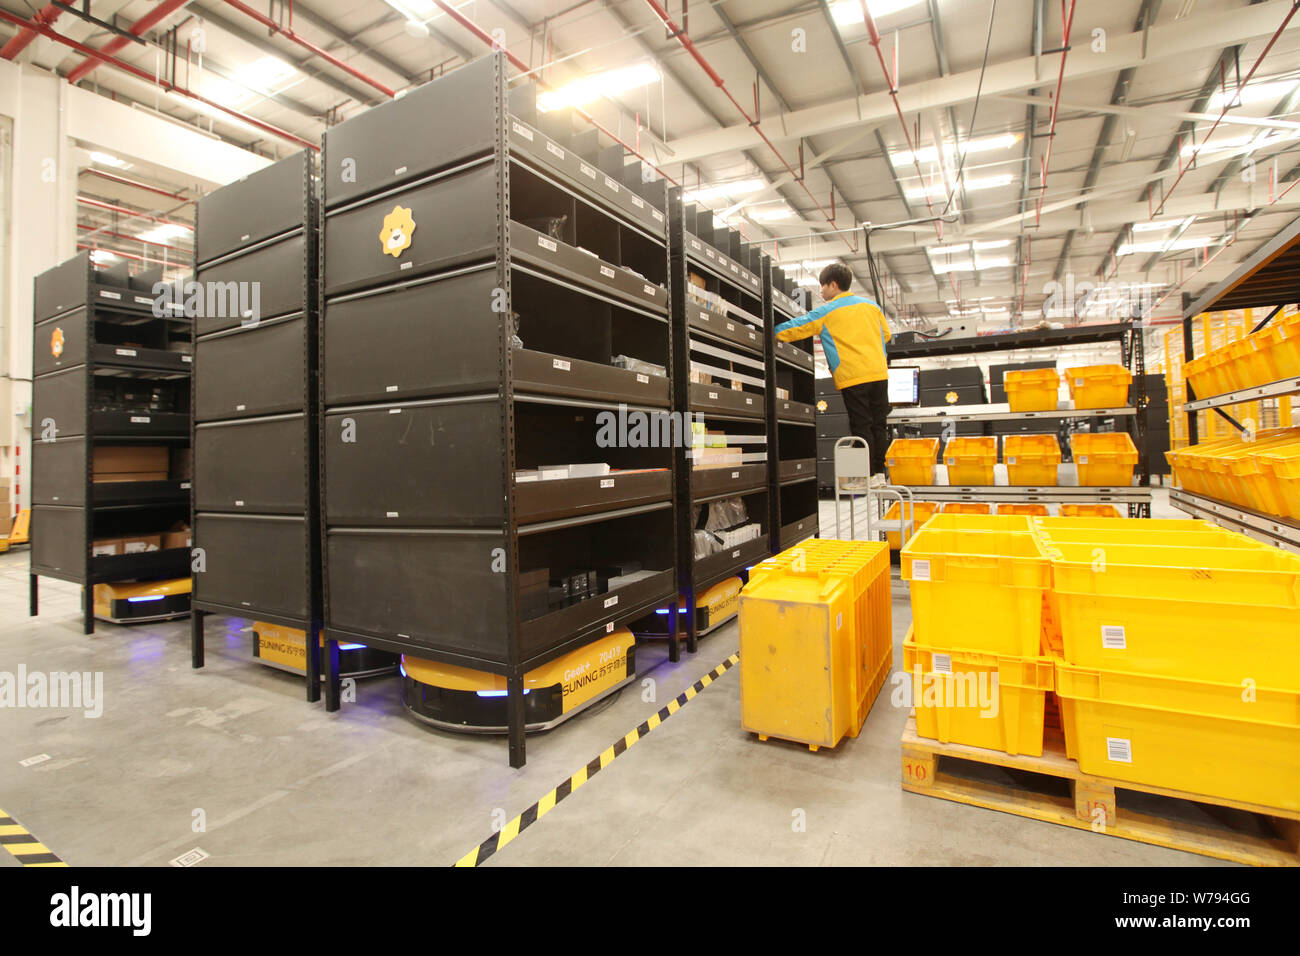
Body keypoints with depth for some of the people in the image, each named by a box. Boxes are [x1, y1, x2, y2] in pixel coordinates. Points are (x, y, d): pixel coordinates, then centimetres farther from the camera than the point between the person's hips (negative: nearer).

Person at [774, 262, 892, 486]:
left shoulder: (826, 312, -2)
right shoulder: (870, 304, 14)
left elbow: (795, 328, -2)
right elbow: (886, 333, 23)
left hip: (852, 376, -5)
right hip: (879, 372, 5)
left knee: (860, 426, 0)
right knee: (878, 424, 10)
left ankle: (869, 475, 4)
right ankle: (879, 471, 15)